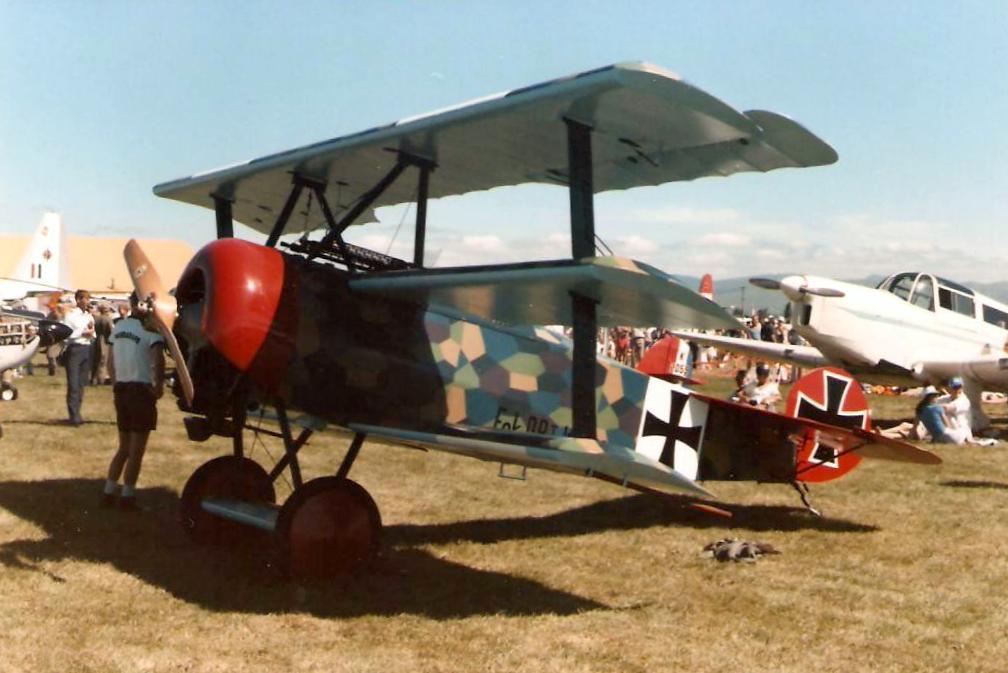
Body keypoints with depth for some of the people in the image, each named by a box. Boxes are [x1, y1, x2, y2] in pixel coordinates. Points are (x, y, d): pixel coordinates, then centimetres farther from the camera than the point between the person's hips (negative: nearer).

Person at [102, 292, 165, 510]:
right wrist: (159, 385, -15)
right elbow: (158, 359, -26)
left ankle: (109, 493, 18)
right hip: (141, 389, -7)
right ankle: (127, 497, 6)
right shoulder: (150, 329, -13)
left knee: (124, 448, 18)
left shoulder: (119, 326, 10)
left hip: (121, 388, 7)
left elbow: (110, 359, 15)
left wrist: (115, 383, 18)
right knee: (136, 450, 3)